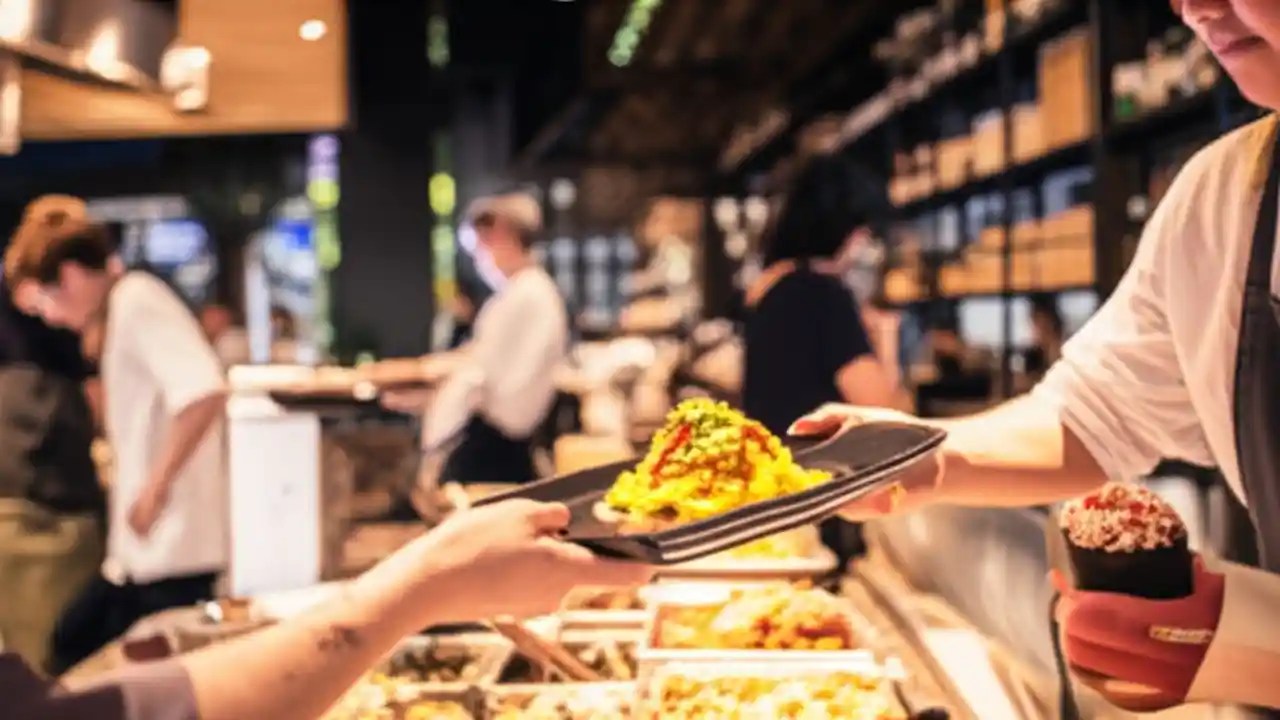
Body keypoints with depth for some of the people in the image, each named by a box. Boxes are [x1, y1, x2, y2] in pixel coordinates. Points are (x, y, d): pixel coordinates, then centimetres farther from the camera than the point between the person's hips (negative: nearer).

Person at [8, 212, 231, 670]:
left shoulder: (136, 301, -13)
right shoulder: (123, 311, 17)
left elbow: (204, 392, -30)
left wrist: (156, 487, -23)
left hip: (171, 547, -10)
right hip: (146, 547, 10)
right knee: (74, 649, 18)